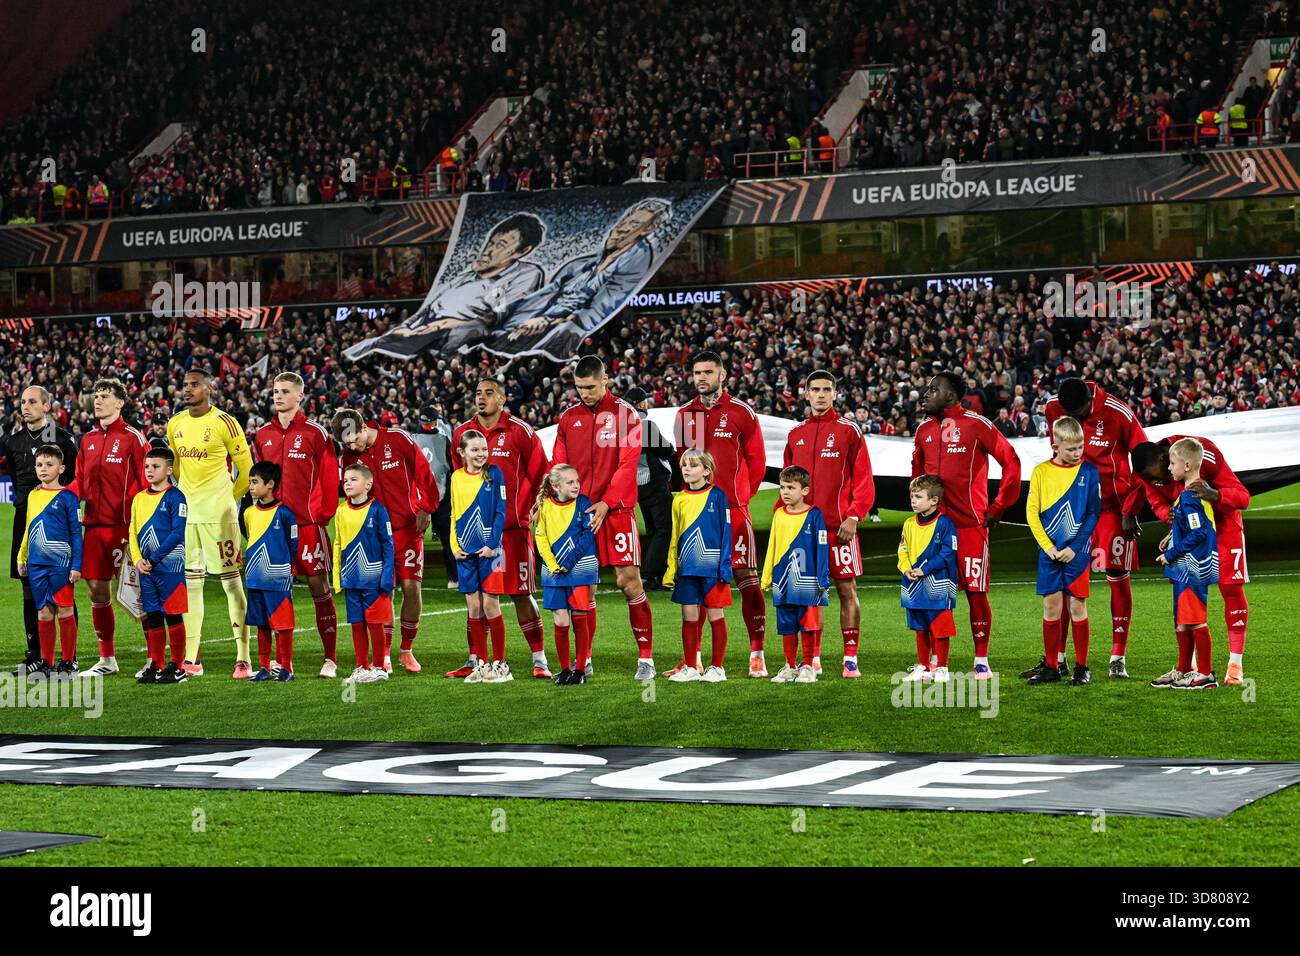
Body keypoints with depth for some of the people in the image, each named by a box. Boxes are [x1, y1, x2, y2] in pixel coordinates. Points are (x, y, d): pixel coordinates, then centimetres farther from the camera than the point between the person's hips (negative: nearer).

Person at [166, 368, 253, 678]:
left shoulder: (224, 423, -8)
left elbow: (246, 468, -1)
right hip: (185, 512, 6)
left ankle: (244, 659, -4)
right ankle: (190, 658, 14)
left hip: (217, 513, -6)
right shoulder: (175, 425, 10)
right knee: (190, 582, 8)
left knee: (231, 582, -5)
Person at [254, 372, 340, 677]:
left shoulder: (315, 433, -3)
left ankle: (330, 659, 1)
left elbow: (330, 477, -3)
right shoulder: (263, 435, 11)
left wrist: (323, 514, -7)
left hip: (308, 523, -4)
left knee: (319, 588, -3)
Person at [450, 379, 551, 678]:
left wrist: (526, 509, -2)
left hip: (513, 527, -4)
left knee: (521, 593, -3)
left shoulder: (520, 432, -4)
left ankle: (539, 660, 4)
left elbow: (539, 473, 1)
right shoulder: (462, 433, 8)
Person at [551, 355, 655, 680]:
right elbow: (558, 466, 12)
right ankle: (583, 659, 13)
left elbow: (627, 464, -7)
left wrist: (606, 503, -15)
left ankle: (645, 657, -1)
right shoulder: (568, 418, 12)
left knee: (629, 581, -7)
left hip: (616, 510, -4)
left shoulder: (624, 414, 0)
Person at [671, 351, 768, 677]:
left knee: (747, 579, -5)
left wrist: (738, 495, 7)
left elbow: (757, 462, 5)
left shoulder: (741, 413, -1)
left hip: (733, 510, -3)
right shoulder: (684, 415, 10)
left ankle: (757, 656, 1)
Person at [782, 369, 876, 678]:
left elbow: (863, 478, -3)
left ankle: (851, 658, 1)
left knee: (847, 589, -3)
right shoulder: (795, 433, 12)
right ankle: (813, 658, 12)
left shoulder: (848, 430, 0)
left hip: (839, 524, -4)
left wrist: (854, 516, -12)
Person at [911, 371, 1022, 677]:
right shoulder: (924, 430, 12)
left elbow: (1011, 462, -5)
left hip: (970, 523, -5)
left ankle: (981, 661, 7)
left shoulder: (976, 425, -6)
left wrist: (997, 508, -4)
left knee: (976, 592, -1)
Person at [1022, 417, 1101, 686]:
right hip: (1050, 552, 1)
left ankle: (1081, 667, 7)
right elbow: (1032, 512, 2)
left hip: (1077, 552, -1)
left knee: (1077, 606, 0)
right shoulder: (1041, 472, 2)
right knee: (1051, 606, 4)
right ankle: (1051, 666, 11)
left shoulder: (1089, 471, -1)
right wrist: (1048, 546, -8)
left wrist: (1074, 547, -10)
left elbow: (1094, 513, -2)